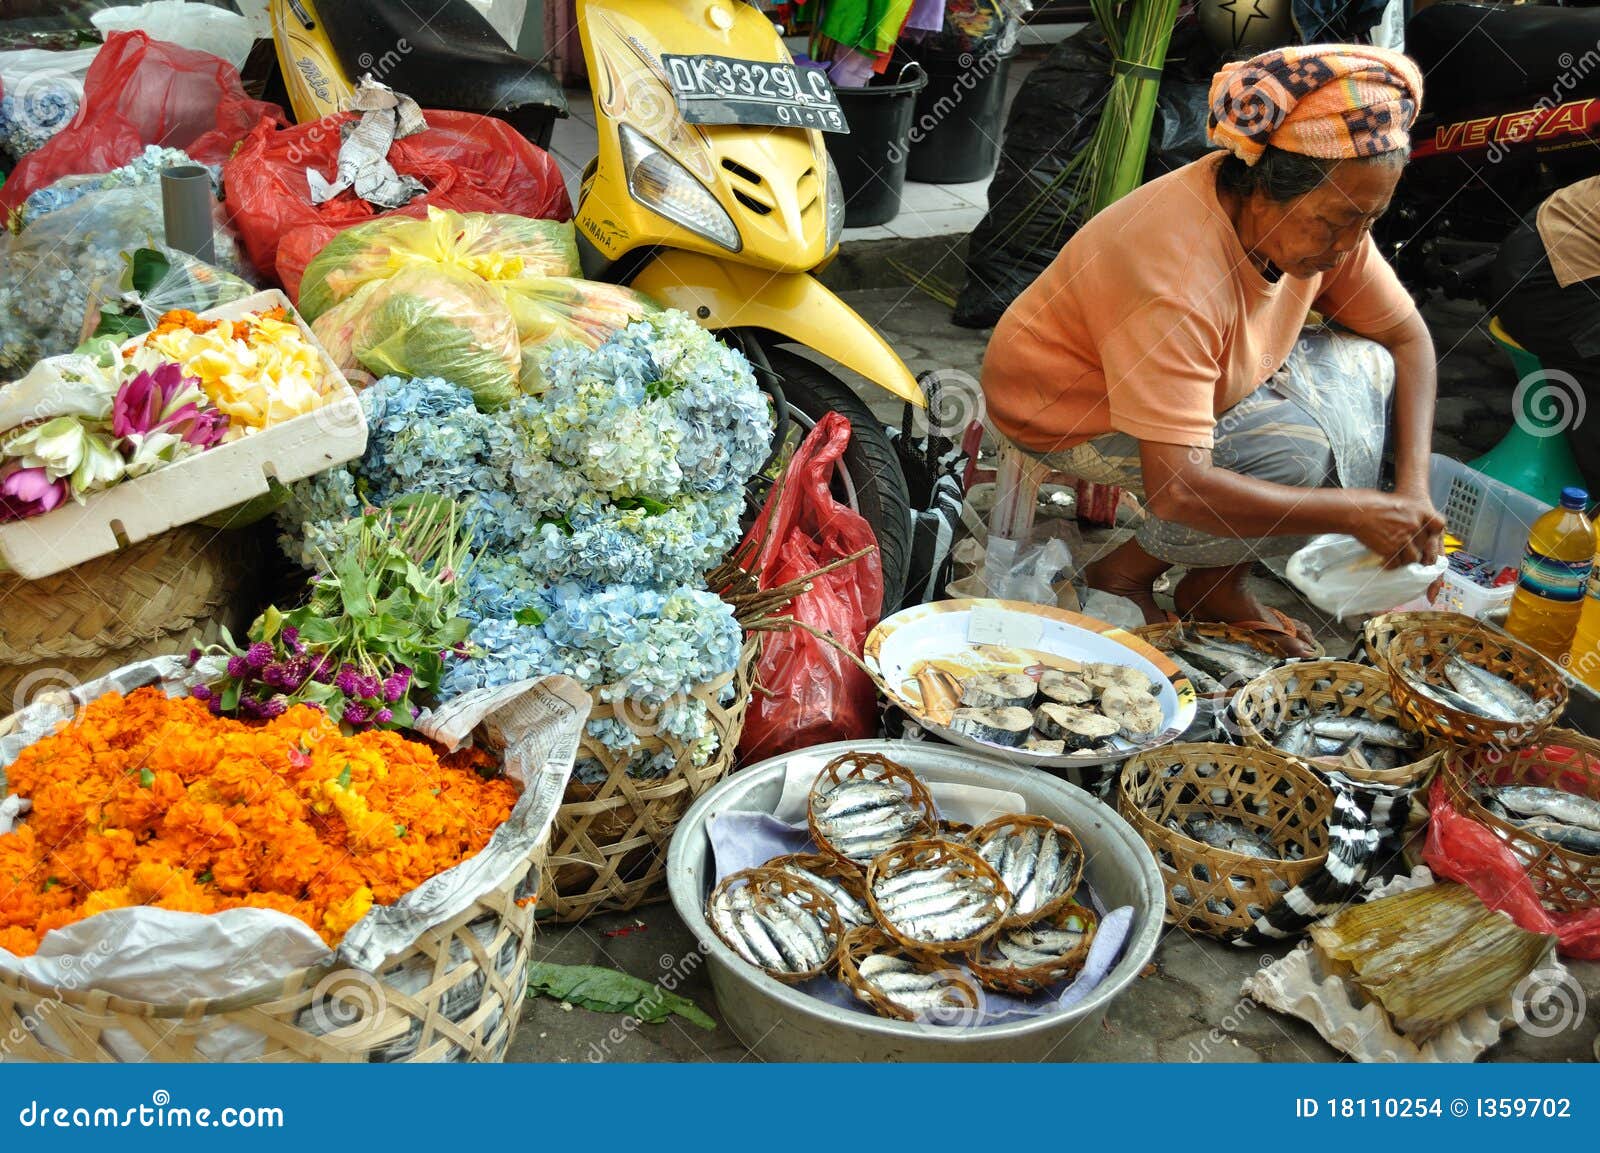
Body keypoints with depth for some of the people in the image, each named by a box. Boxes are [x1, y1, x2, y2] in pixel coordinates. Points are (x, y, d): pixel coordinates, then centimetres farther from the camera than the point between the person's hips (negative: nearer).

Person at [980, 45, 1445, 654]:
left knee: (1360, 365, -7)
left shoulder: (1325, 215, -13)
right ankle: (1125, 573, -3)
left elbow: (1407, 336, 0)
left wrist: (1413, 487, -13)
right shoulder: (1176, 281, -37)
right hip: (1067, 416, -8)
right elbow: (1176, 489, -40)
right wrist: (1355, 511, -34)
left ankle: (1217, 585, -3)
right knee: (1297, 455, -26)